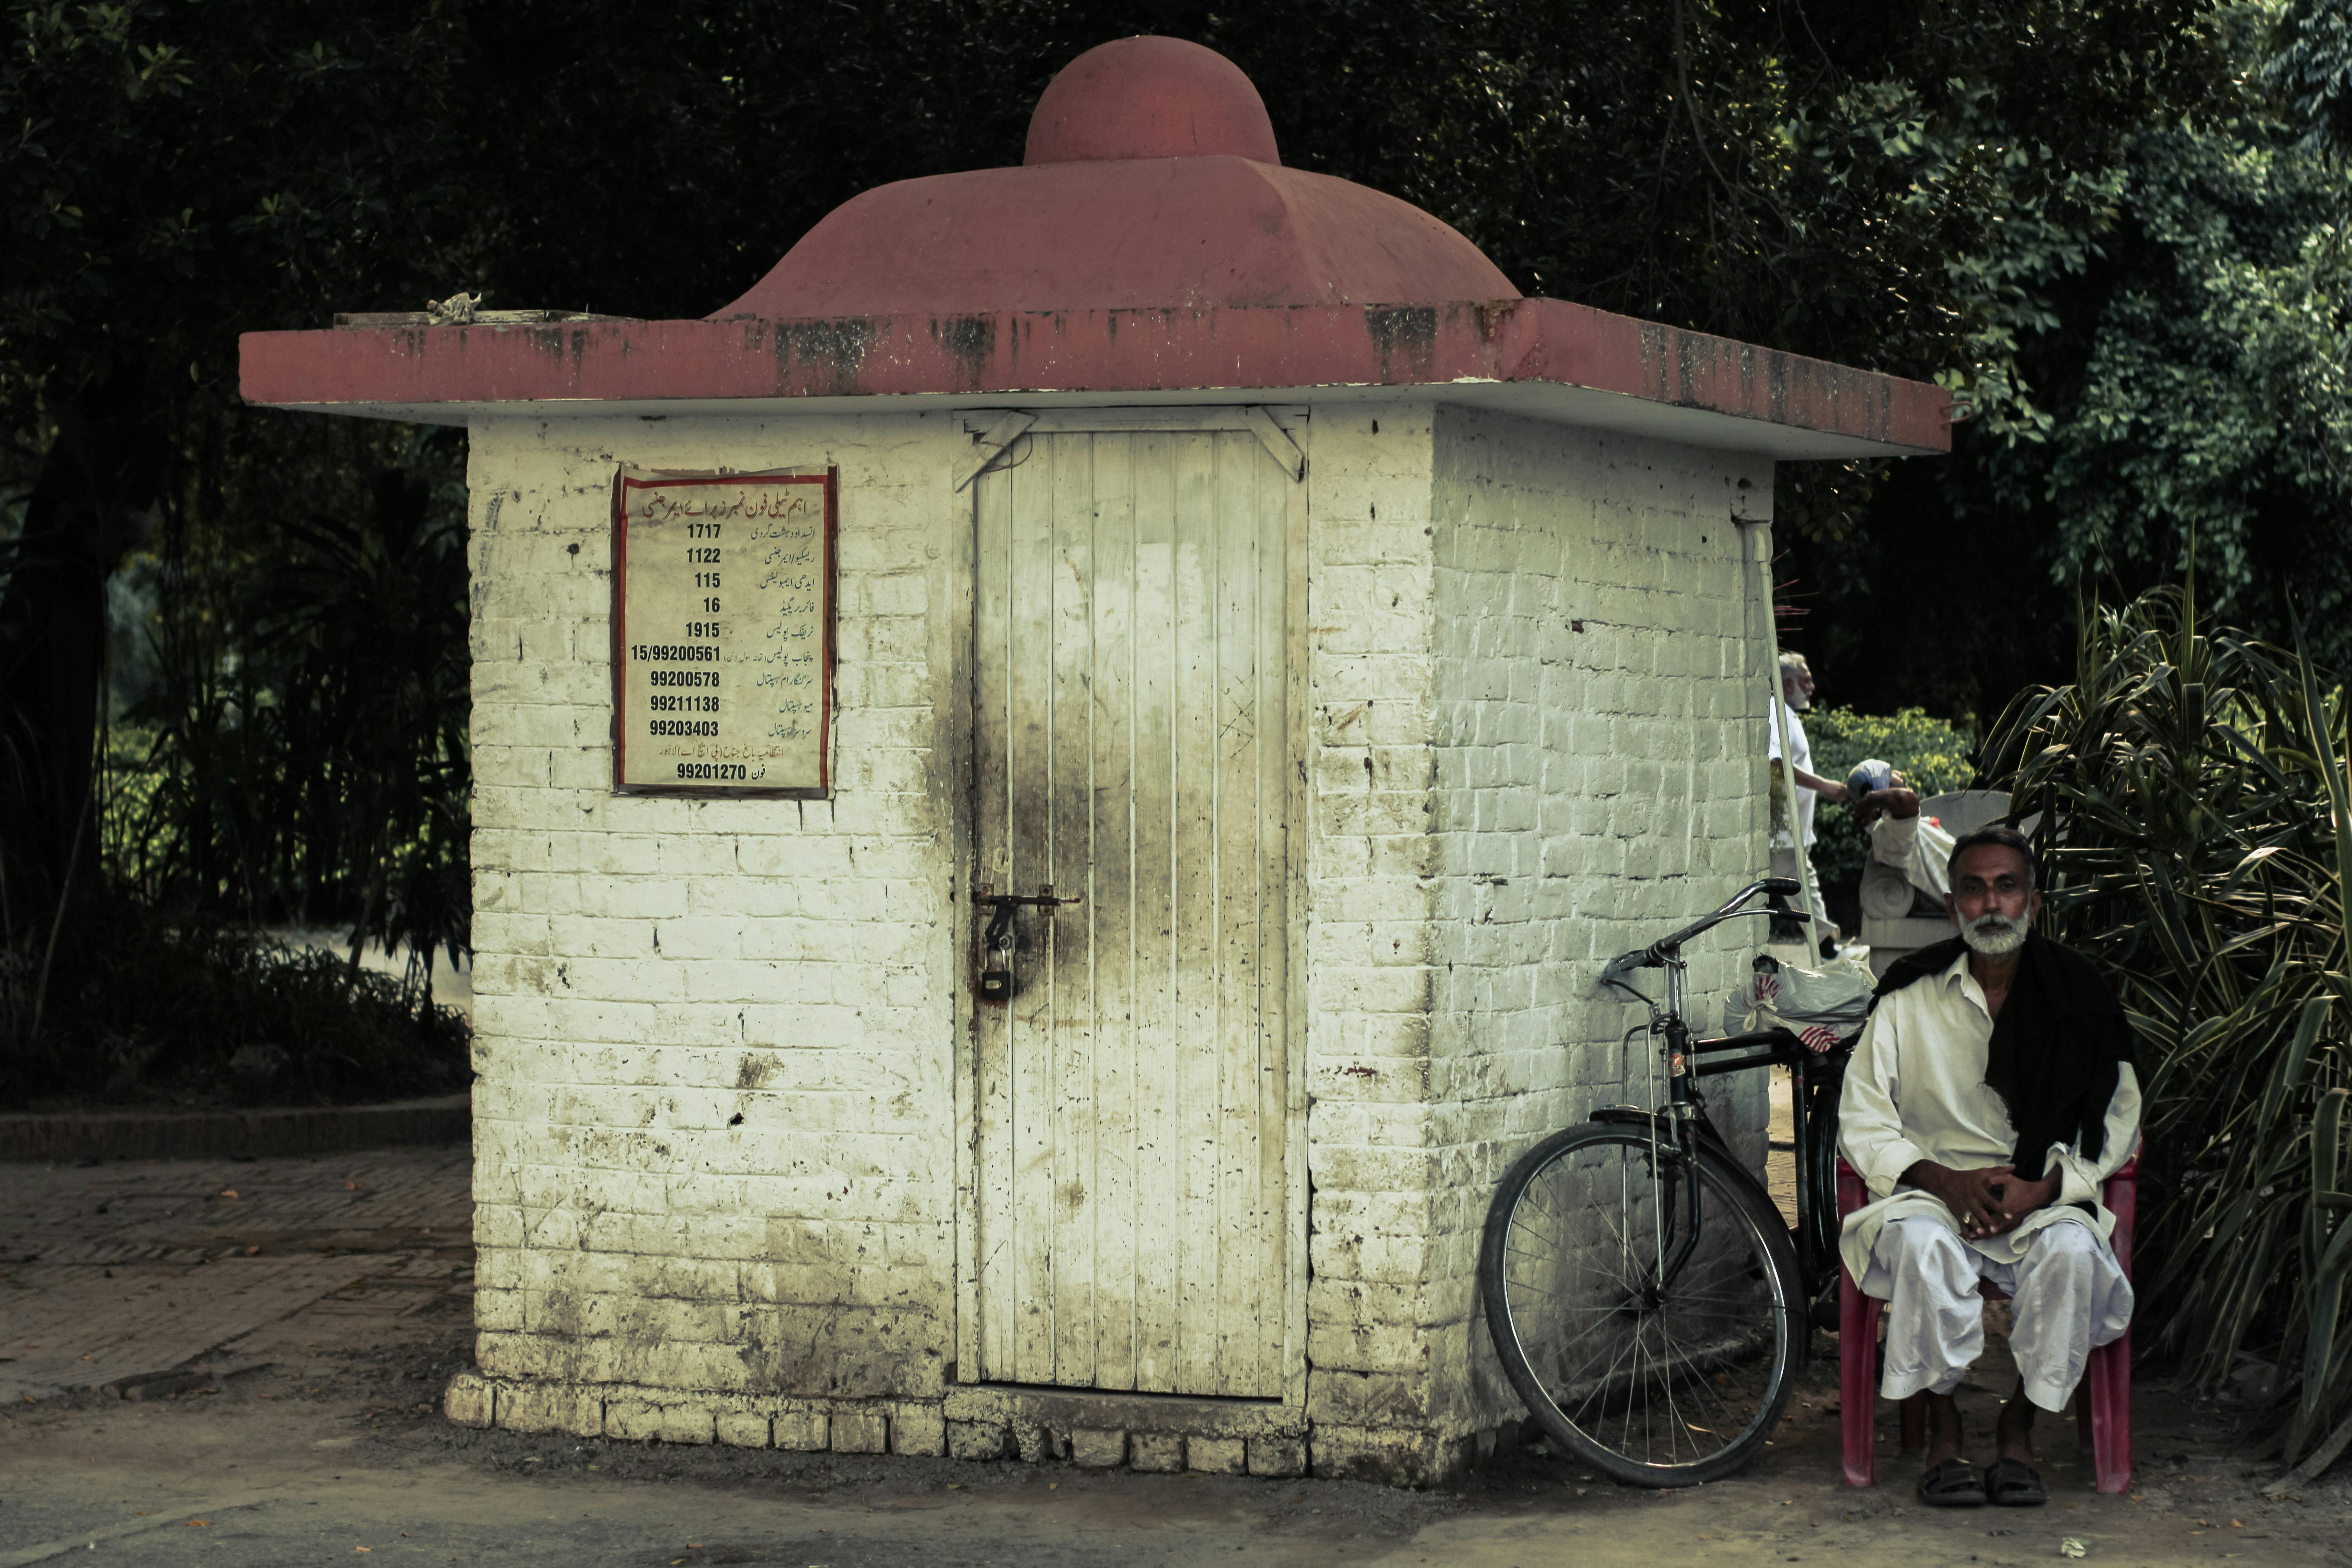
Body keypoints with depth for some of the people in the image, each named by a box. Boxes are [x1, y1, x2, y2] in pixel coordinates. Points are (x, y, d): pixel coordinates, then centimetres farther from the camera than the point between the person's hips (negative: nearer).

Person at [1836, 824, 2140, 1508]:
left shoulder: (2078, 995, 3)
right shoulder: (1910, 996, 2)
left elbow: (2117, 1123, 4)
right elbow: (1862, 1122, 1)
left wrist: (2042, 1188, -14)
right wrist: (1944, 1181, -16)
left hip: (2044, 1196, 0)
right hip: (1934, 1189, 0)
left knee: (2069, 1248, -33)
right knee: (1922, 1241, -35)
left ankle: (2018, 1427, -15)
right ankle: (1943, 1425, -18)